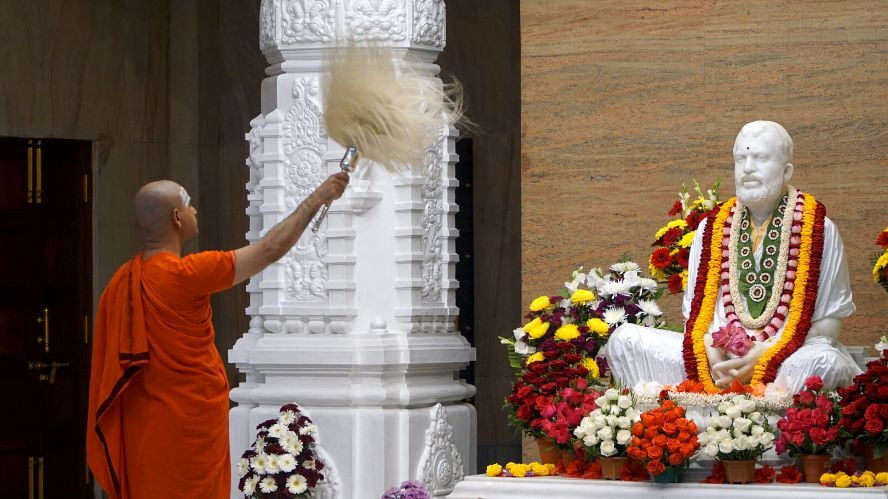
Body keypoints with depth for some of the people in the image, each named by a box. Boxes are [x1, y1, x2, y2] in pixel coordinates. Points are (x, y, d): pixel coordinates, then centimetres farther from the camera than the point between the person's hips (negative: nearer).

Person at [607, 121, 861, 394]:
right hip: (719, 355, 3)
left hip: (786, 356, -3)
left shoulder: (819, 230, 2)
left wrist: (767, 353, -16)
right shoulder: (712, 228, 12)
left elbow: (829, 322, -1)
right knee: (625, 339, -15)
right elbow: (696, 311, 12)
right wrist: (710, 351, -12)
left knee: (825, 362, -38)